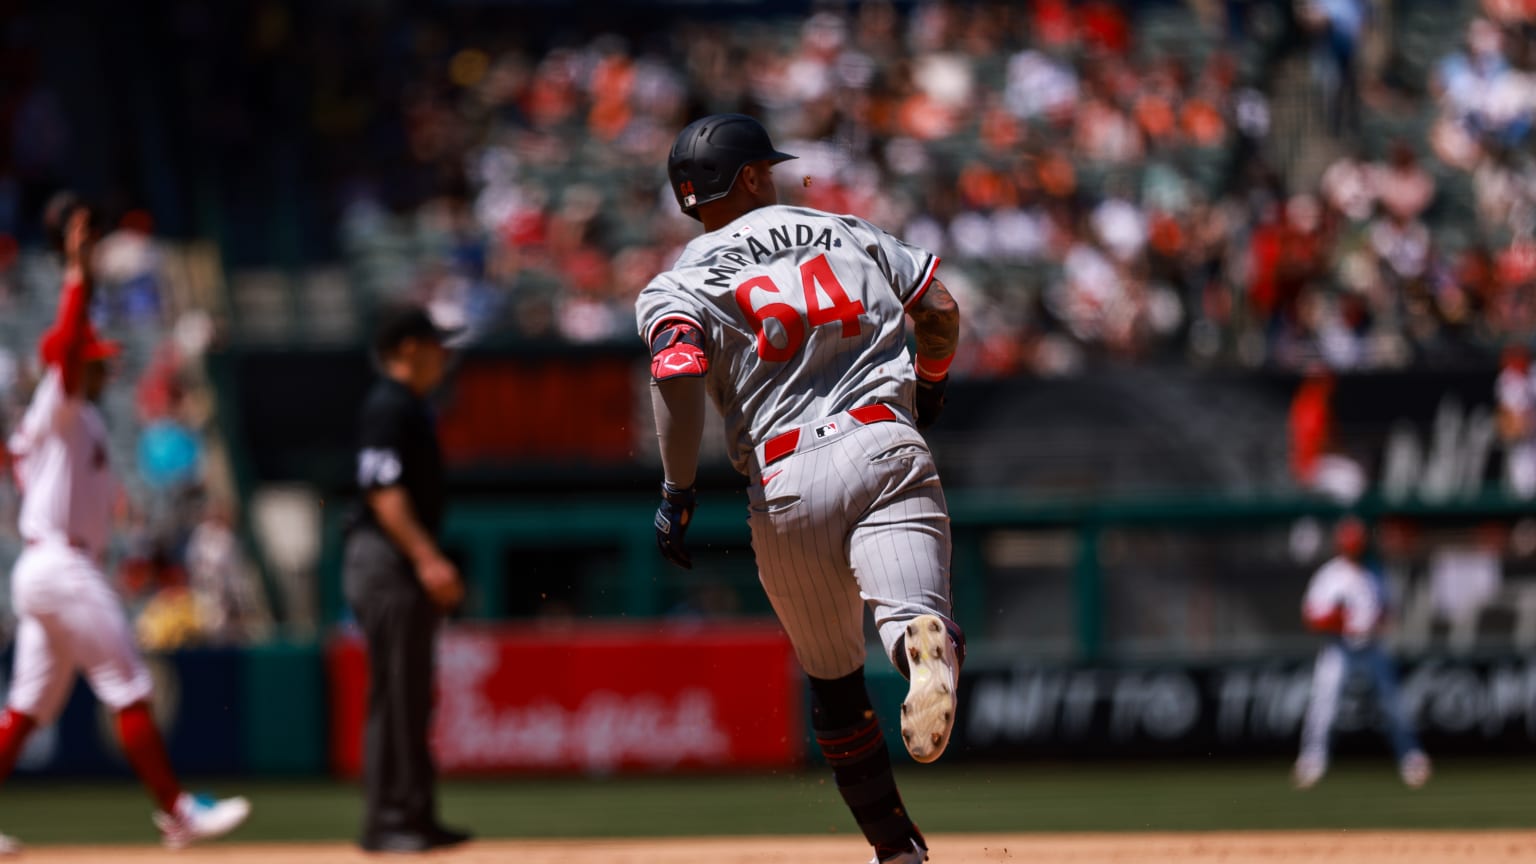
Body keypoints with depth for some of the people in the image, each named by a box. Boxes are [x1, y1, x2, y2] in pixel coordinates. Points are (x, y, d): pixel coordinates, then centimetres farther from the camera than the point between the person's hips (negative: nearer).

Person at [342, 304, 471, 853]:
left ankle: (416, 816, 16)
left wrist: (433, 564, 21)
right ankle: (384, 822, -10)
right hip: (384, 560, -11)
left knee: (414, 695, 12)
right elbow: (384, 492, -20)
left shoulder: (410, 407, 19)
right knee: (393, 694, -10)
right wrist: (427, 559, -25)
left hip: (409, 564, 11)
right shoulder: (388, 407, -12)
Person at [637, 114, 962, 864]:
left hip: (785, 485, 0)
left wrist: (677, 492, -4)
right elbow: (941, 310, 16)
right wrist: (929, 386, 35)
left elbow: (678, 374, -11)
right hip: (886, 446, 0)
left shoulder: (680, 283, 9)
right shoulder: (846, 233, 19)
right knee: (909, 611, -19)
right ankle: (927, 644, -57)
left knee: (833, 678, 16)